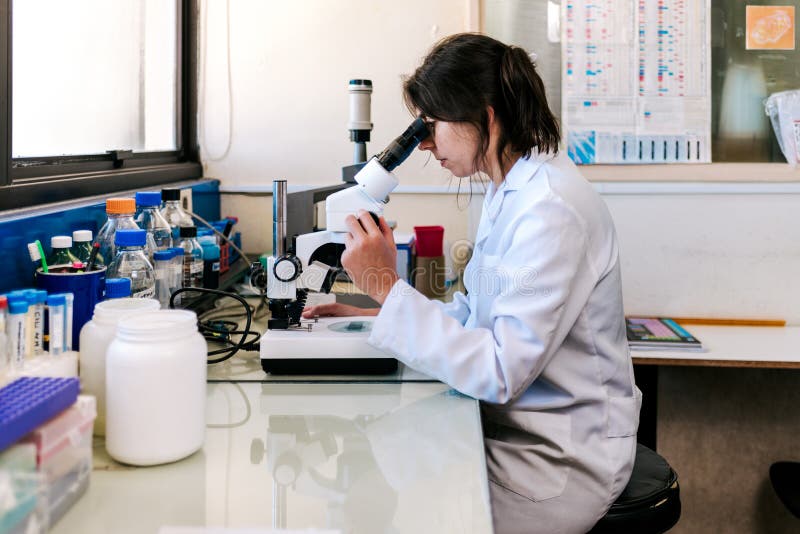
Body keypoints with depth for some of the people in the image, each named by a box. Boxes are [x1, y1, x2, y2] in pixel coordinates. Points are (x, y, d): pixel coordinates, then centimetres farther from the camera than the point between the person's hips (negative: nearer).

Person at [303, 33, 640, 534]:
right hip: (508, 426, 8)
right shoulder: (512, 191, 5)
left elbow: (500, 373, -27)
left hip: (561, 457, -8)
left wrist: (388, 287, -26)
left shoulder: (551, 211, -24)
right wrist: (376, 316, 5)